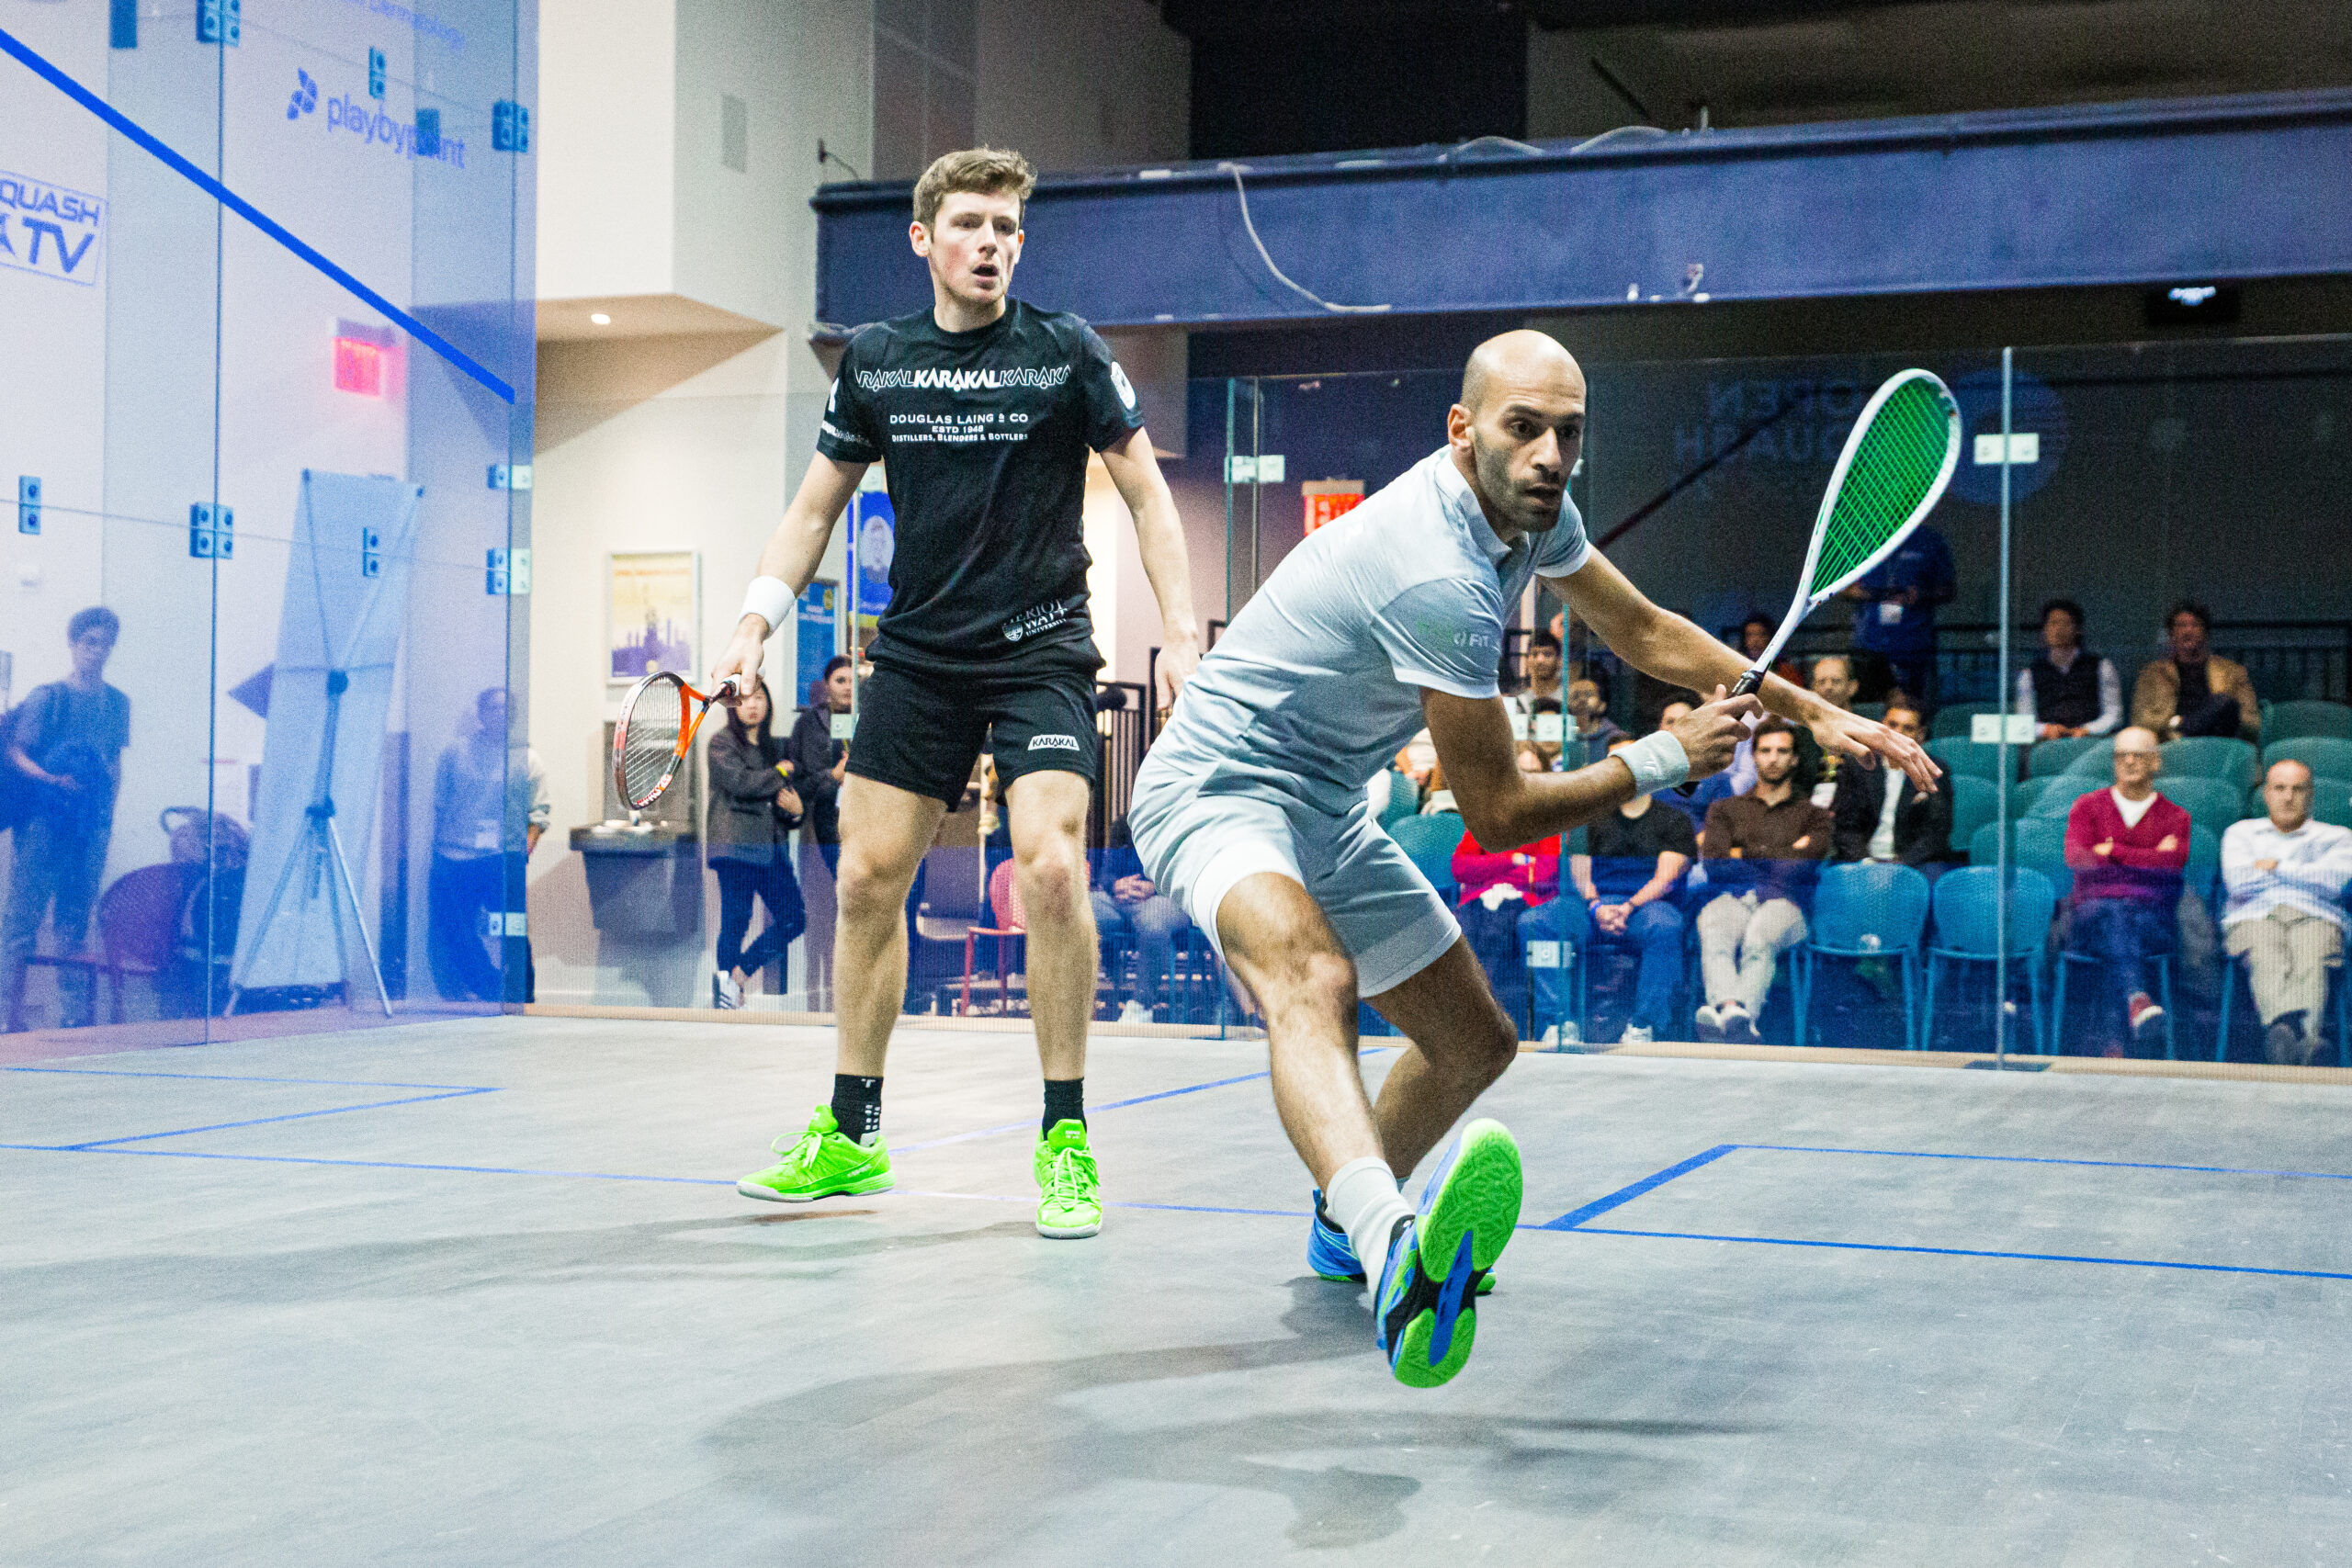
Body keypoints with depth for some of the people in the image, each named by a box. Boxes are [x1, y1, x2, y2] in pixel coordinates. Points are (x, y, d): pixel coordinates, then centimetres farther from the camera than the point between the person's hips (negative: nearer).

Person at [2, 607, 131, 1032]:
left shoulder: (118, 702, 11)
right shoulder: (47, 696, -2)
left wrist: (107, 811, 9)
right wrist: (52, 779, -20)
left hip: (92, 824, 4)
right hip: (44, 819, -4)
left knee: (76, 922, 7)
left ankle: (75, 1017, 9)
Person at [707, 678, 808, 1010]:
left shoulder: (774, 746, 20)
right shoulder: (722, 743, 2)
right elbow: (741, 783, -13)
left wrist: (794, 809, 0)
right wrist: (781, 774, 0)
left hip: (772, 845, 6)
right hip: (735, 844, -6)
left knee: (793, 918, -3)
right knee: (736, 919, -8)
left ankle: (737, 974, 5)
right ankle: (728, 978, 3)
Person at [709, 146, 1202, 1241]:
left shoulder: (1067, 353, -2)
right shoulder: (875, 361, 6)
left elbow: (1147, 493, 2)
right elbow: (816, 505, 14)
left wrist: (1181, 632, -7)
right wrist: (755, 623, 5)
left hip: (1039, 649, -3)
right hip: (916, 651, 4)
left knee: (1051, 870, -19)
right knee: (868, 877, 2)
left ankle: (1065, 1137, -5)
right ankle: (850, 1134, 16)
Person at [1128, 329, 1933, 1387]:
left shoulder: (1532, 511, 0)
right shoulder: (1441, 577, -29)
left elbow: (1645, 632, 15)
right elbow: (1498, 814, -21)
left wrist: (1814, 714, 11)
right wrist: (1662, 760, -12)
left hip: (1326, 810, 10)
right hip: (1217, 791, -10)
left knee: (1476, 1043, 17)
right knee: (1313, 978, -42)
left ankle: (1344, 1223, 42)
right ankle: (1393, 1250, -67)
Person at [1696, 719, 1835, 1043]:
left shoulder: (1813, 815, 25)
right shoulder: (1725, 809, 28)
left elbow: (1799, 868, 3)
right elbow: (1714, 867, 9)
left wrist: (1745, 854, 9)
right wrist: (1782, 855, 7)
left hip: (1783, 902, -1)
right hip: (1732, 898, 1)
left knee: (1759, 938, -40)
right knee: (1714, 934, -39)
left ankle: (1742, 1014, -64)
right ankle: (1729, 1008, -64)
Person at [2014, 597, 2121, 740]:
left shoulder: (2101, 667, 14)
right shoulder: (2030, 674, 15)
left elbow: (2114, 714, 9)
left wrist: (2087, 730, -9)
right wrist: (2046, 729, -11)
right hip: (2048, 745, 1)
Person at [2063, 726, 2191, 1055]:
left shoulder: (2176, 818, 18)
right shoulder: (2088, 807, 18)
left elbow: (2175, 863, -4)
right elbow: (2076, 858, -2)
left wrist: (2113, 851, -1)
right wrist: (2148, 858, -4)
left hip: (2152, 919, 0)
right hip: (2092, 913, 0)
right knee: (2113, 914, -38)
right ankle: (2136, 997, -64)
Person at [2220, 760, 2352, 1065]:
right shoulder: (2240, 832, 28)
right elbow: (2238, 882, 7)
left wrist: (2277, 867, 7)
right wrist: (2302, 874, 12)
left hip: (2315, 918, 0)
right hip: (2254, 917, 0)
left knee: (2310, 963, -38)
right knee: (2267, 961, -38)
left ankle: (2298, 1032, -69)